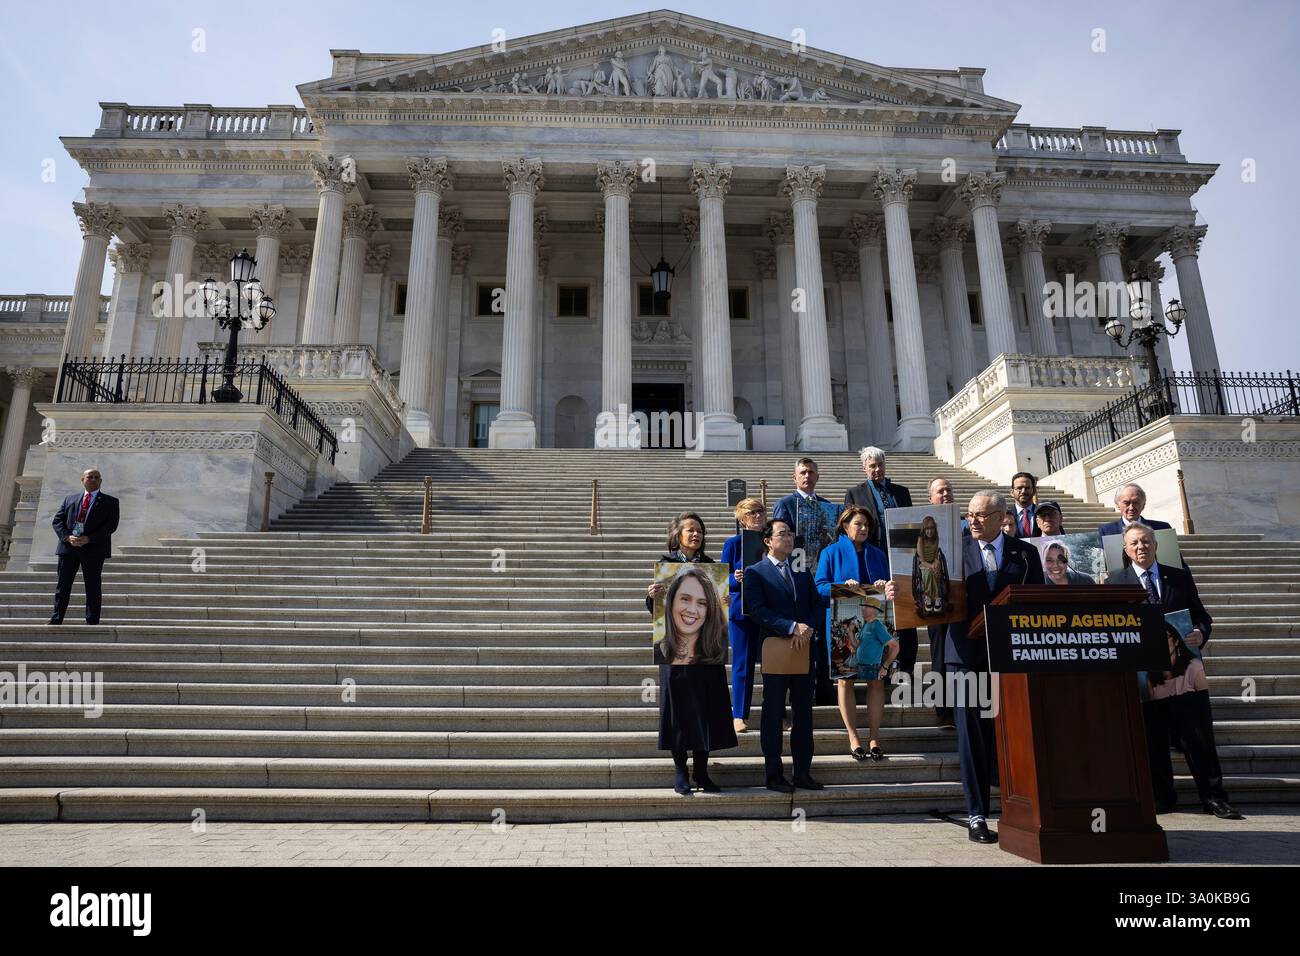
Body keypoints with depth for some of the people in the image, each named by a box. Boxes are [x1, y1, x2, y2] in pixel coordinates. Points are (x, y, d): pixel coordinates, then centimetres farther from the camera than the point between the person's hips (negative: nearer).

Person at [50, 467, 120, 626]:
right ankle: (56, 620, 10)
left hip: (93, 549, -3)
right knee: (63, 585, 5)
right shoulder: (70, 499, 17)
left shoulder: (110, 502, 7)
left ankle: (92, 623, 4)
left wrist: (88, 539, -15)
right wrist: (67, 537, -10)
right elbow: (57, 520, 10)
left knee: (93, 588, 0)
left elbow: (111, 525, -4)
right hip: (68, 547, 3)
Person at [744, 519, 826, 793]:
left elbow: (817, 604, 10)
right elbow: (757, 610, -14)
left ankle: (803, 772, 20)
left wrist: (808, 628, -10)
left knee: (803, 713, 10)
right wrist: (792, 627, -20)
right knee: (773, 714, 3)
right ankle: (774, 775, 12)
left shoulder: (802, 572, 16)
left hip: (804, 648, 5)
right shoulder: (755, 572, -3)